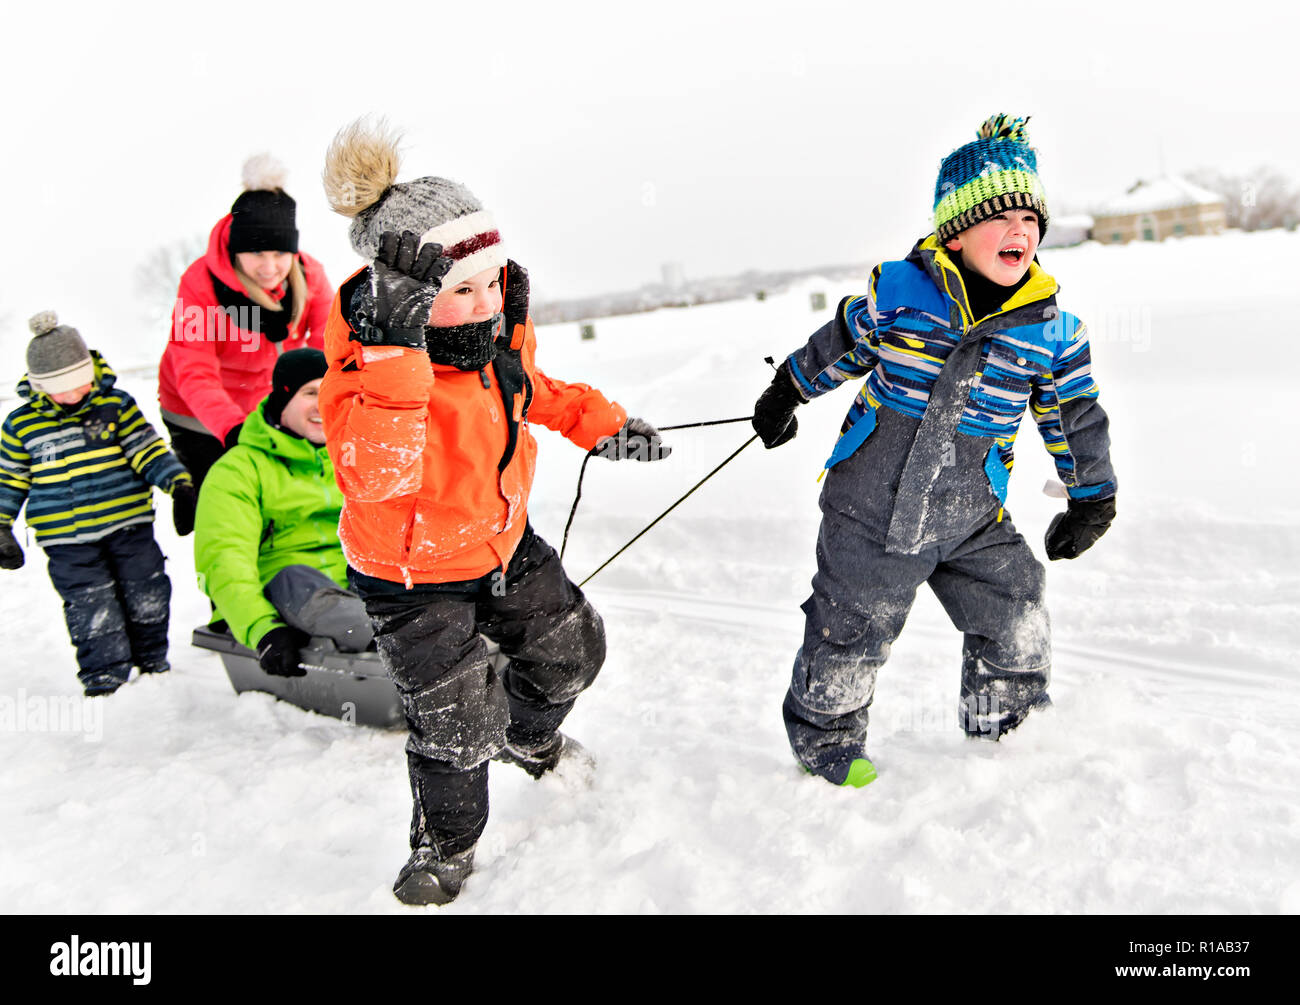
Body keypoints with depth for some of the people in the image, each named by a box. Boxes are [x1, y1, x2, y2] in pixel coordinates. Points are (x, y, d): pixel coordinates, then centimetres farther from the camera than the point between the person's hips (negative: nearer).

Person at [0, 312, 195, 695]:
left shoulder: (116, 404, -1)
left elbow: (148, 449, -3)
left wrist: (179, 483, -15)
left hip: (129, 524, 1)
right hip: (68, 542, 0)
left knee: (147, 596, 6)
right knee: (91, 607, -1)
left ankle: (153, 661, 26)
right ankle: (104, 677, 12)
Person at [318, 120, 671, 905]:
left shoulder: (500, 316, -12)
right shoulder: (364, 355, -32)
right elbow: (373, 477, -50)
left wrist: (598, 422, 4)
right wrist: (395, 352, -56)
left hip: (502, 536, 7)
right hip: (413, 570, -6)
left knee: (572, 647, 19)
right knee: (456, 722, -1)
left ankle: (529, 738, 52)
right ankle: (446, 844, 31)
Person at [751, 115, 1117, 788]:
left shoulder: (1050, 327, -4)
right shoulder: (898, 290, -11)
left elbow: (1076, 415, 9)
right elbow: (841, 343, 8)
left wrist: (1092, 498, 12)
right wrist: (787, 391, 19)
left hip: (971, 521, 3)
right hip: (871, 506, -2)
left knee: (1017, 624, 10)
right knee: (850, 632, 8)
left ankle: (1009, 731, 39)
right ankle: (824, 738, 33)